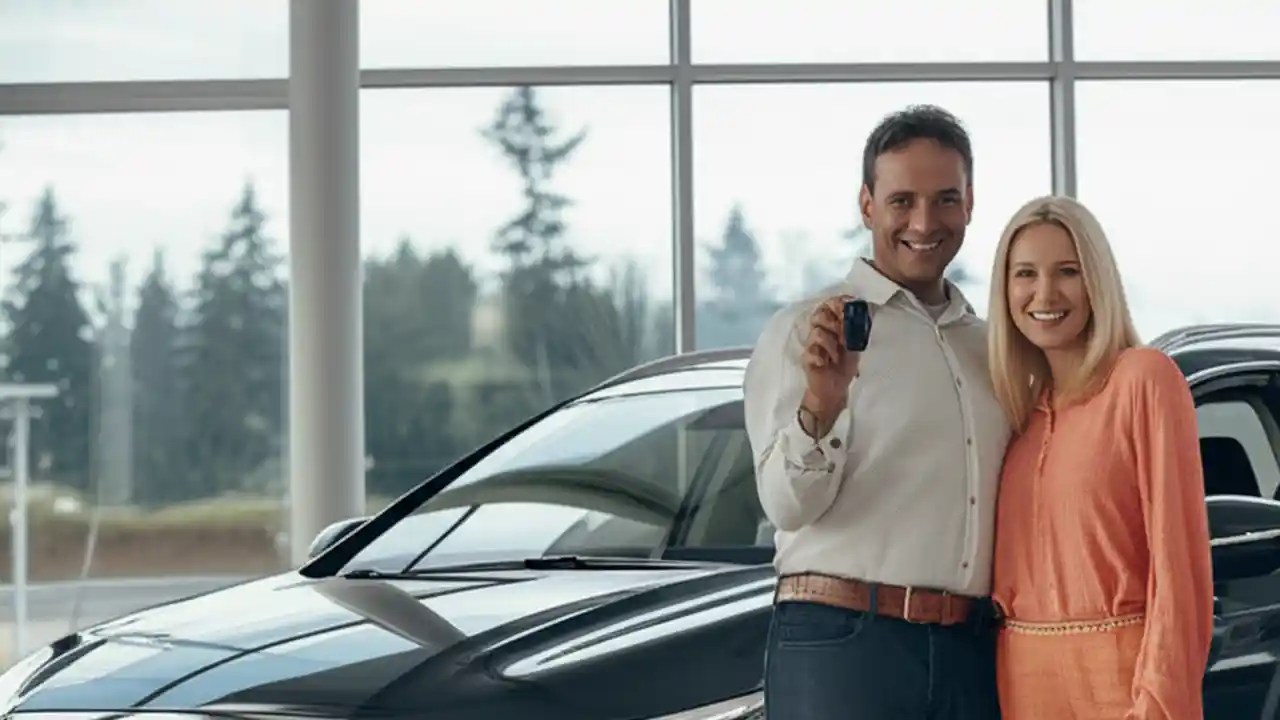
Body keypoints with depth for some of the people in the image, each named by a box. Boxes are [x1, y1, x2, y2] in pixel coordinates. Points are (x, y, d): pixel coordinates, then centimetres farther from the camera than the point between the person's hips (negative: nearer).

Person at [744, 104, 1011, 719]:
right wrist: (821, 405, -28)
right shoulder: (804, 331, 0)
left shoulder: (988, 346, 18)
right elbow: (787, 505, -10)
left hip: (970, 656, 6)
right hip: (838, 646, -5)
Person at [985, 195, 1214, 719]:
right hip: (1023, 675, 6)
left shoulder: (1144, 378, -7)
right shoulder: (1021, 409, 12)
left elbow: (1178, 554, -12)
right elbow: (1010, 560, 12)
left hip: (1118, 673, -6)